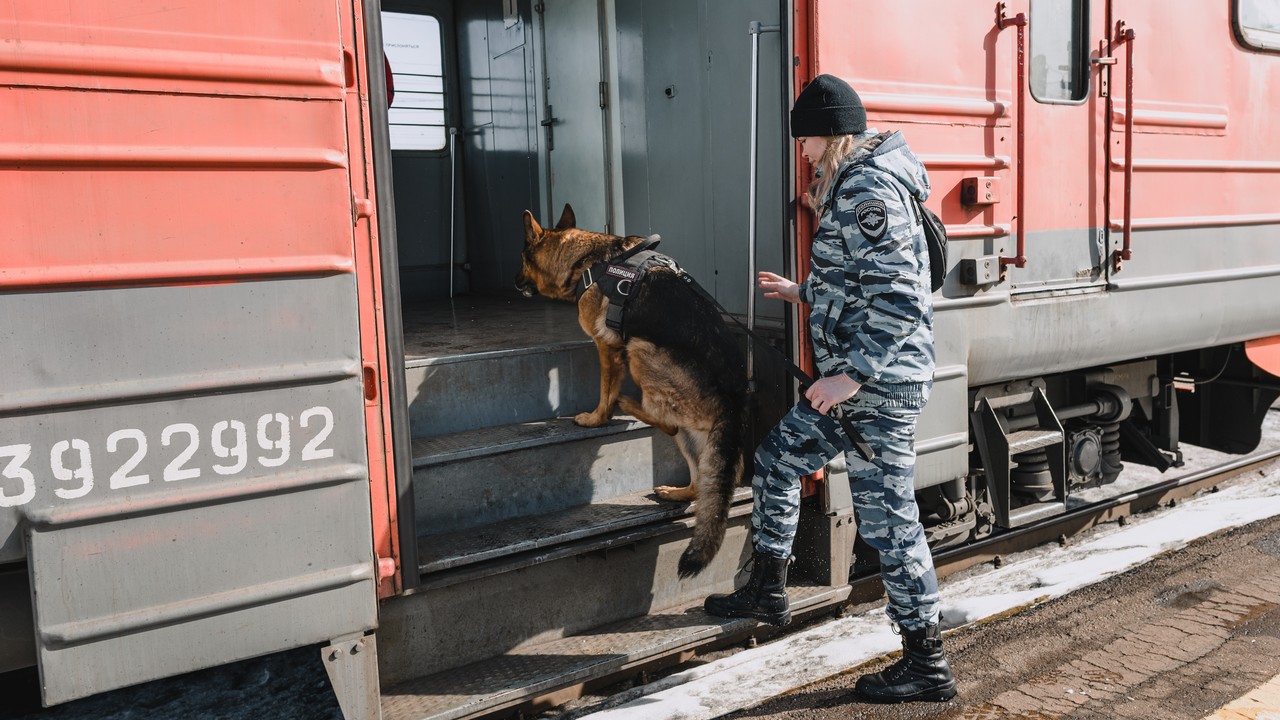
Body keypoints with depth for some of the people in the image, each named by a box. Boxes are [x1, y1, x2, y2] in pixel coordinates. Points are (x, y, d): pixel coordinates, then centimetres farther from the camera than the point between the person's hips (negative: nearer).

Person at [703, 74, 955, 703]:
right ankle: (767, 592, 33)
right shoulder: (855, 185, 15)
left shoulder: (867, 190, -16)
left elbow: (899, 297, -24)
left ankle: (927, 664, 10)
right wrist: (805, 293, 32)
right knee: (776, 458, 19)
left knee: (886, 517, -3)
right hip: (858, 378, 11)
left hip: (877, 384, -11)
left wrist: (853, 374, -25)